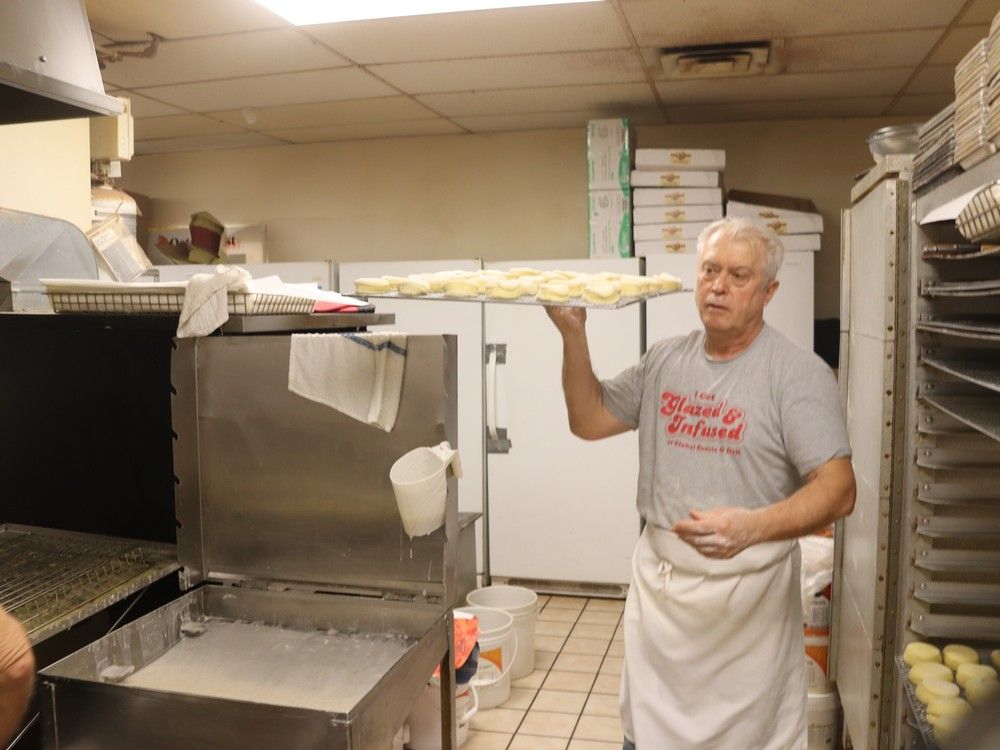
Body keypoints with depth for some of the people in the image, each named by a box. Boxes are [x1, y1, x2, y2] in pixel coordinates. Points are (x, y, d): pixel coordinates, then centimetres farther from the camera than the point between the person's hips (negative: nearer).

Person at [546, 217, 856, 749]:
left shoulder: (799, 373, -12)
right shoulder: (664, 360, 5)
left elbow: (838, 490, -19)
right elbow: (589, 421, 9)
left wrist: (753, 526, -37)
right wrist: (573, 335, -3)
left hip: (747, 591, -4)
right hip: (657, 581, 5)